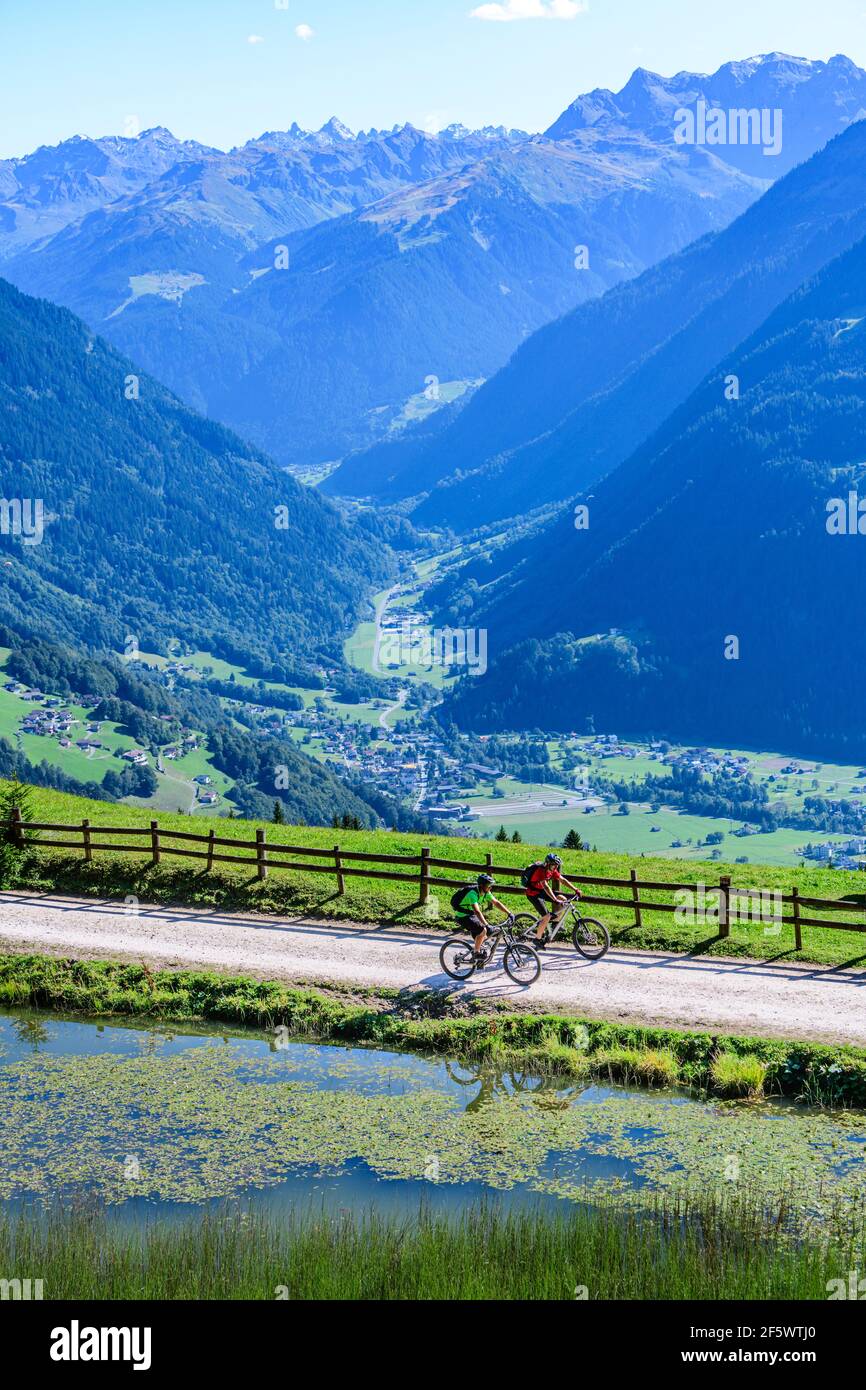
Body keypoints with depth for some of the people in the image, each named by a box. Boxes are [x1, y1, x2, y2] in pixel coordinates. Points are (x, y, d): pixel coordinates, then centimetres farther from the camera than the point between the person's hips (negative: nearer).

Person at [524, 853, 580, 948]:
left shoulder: (552, 870, -3)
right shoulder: (541, 870, -29)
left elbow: (563, 880, 0)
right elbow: (545, 886, -39)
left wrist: (575, 890, -9)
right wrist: (555, 900, -48)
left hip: (541, 891, 8)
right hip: (533, 894, -8)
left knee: (563, 900, -5)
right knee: (547, 916, -17)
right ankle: (537, 939, -3)